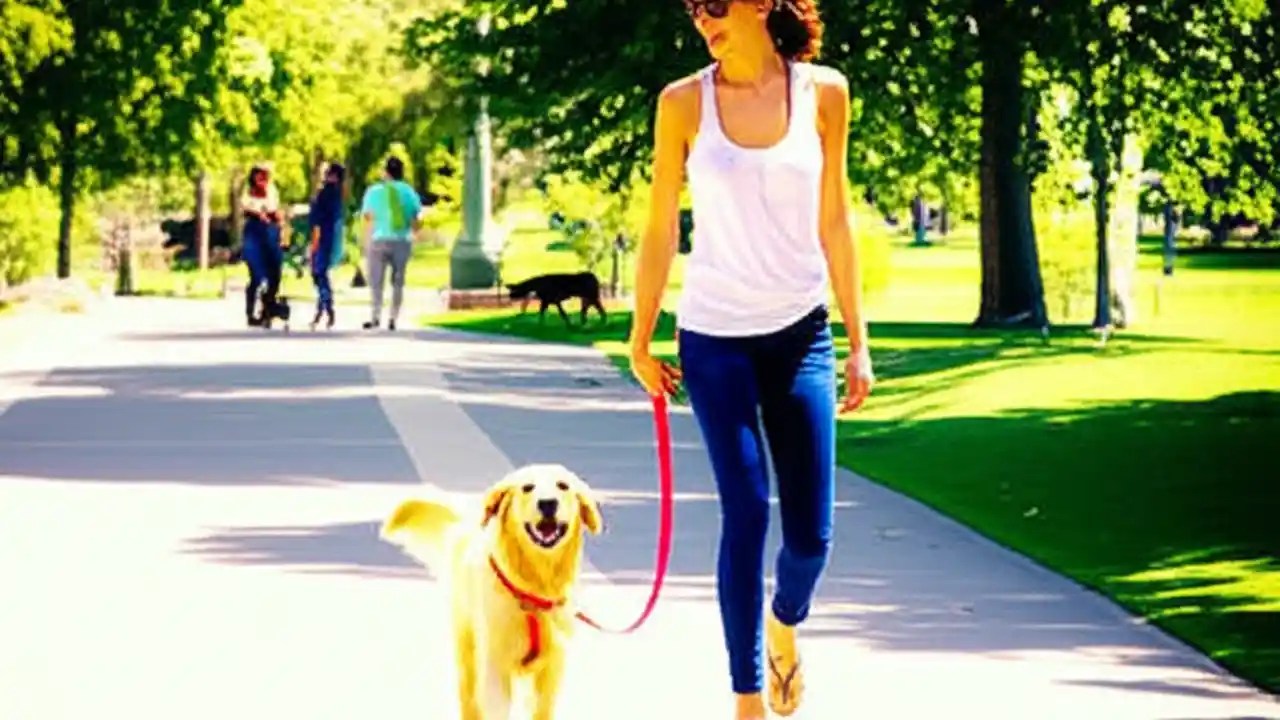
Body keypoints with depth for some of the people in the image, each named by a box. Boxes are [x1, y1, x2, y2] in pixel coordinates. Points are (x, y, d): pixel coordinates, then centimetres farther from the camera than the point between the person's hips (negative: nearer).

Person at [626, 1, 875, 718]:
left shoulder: (823, 92, 0)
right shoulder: (684, 103, -3)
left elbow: (834, 222, 5)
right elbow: (661, 228, 3)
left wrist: (858, 342, 6)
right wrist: (641, 337, 4)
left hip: (801, 334, 1)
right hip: (715, 337, -1)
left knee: (811, 532, 1)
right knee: (746, 515, -8)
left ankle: (785, 624, 35)